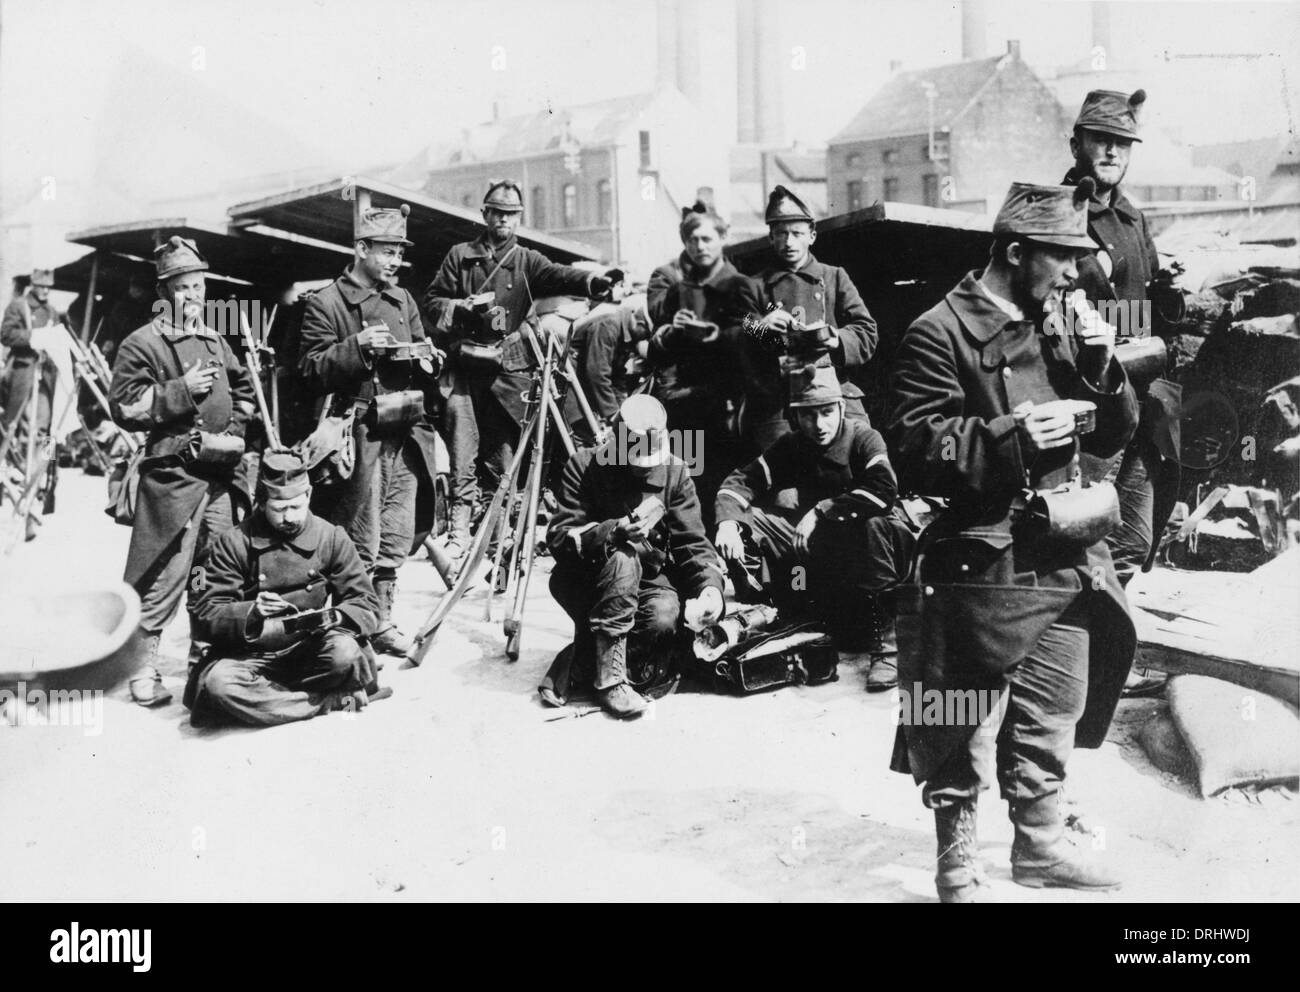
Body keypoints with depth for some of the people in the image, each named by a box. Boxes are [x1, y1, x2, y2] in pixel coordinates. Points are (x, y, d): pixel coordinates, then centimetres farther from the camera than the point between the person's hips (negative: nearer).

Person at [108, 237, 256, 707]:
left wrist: (235, 433, 11)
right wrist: (182, 390, -16)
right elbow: (124, 407, -11)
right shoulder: (142, 344, -4)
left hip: (221, 473, 7)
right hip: (172, 476, -7)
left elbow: (244, 393, 28)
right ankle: (144, 667, 1)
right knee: (163, 575, -7)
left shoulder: (216, 342, 17)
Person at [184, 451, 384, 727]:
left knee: (344, 652, -34)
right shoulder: (233, 544, 0)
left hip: (310, 653, 0)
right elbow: (207, 613, -6)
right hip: (252, 655, 0)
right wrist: (250, 613, -27)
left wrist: (334, 617, -22)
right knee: (217, 683, -34)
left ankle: (260, 698, -9)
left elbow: (367, 605, 1)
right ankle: (336, 699, -24)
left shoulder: (332, 537, 3)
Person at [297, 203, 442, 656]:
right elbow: (311, 372, -8)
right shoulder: (326, 303, -3)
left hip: (405, 437, 6)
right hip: (359, 436, -6)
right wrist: (357, 346, -20)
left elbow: (424, 358, 26)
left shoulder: (402, 299, 17)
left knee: (397, 540, 10)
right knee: (362, 545, -4)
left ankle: (383, 621, 21)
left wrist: (425, 360, 3)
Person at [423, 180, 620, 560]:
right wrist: (462, 310, -8)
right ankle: (460, 528, -2)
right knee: (462, 454, -5)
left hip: (506, 371, 0)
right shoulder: (460, 256, 13)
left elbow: (558, 275, -8)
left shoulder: (526, 261, 11)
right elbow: (432, 301, 12)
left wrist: (592, 280, -29)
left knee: (503, 456, 0)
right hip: (463, 368, 0)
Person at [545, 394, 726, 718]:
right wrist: (615, 531, -37)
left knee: (664, 620, -30)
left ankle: (581, 658, -8)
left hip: (647, 579, 3)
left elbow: (693, 542, -7)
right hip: (585, 579, -3)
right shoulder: (585, 465, -13)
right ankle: (609, 678, -31)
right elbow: (559, 537, -20)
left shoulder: (675, 472, -5)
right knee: (622, 560, -35)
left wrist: (710, 584, -27)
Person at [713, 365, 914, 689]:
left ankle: (886, 645, -32)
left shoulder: (863, 438, -12)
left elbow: (885, 489, -30)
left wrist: (821, 511, -29)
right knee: (748, 521, -12)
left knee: (873, 524, -40)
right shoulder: (791, 447, 4)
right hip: (815, 544, 5)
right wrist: (727, 522, -20)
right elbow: (742, 480, 1)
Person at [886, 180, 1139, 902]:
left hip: (1063, 563, 8)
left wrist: (1102, 367, 0)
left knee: (1053, 716, 17)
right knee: (966, 726, 1)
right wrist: (1010, 436, -23)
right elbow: (914, 455, -16)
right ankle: (956, 866, 16)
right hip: (981, 565, -7)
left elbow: (1112, 436, 18)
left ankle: (1040, 843, 34)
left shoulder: (1059, 327, 15)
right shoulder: (940, 334, -10)